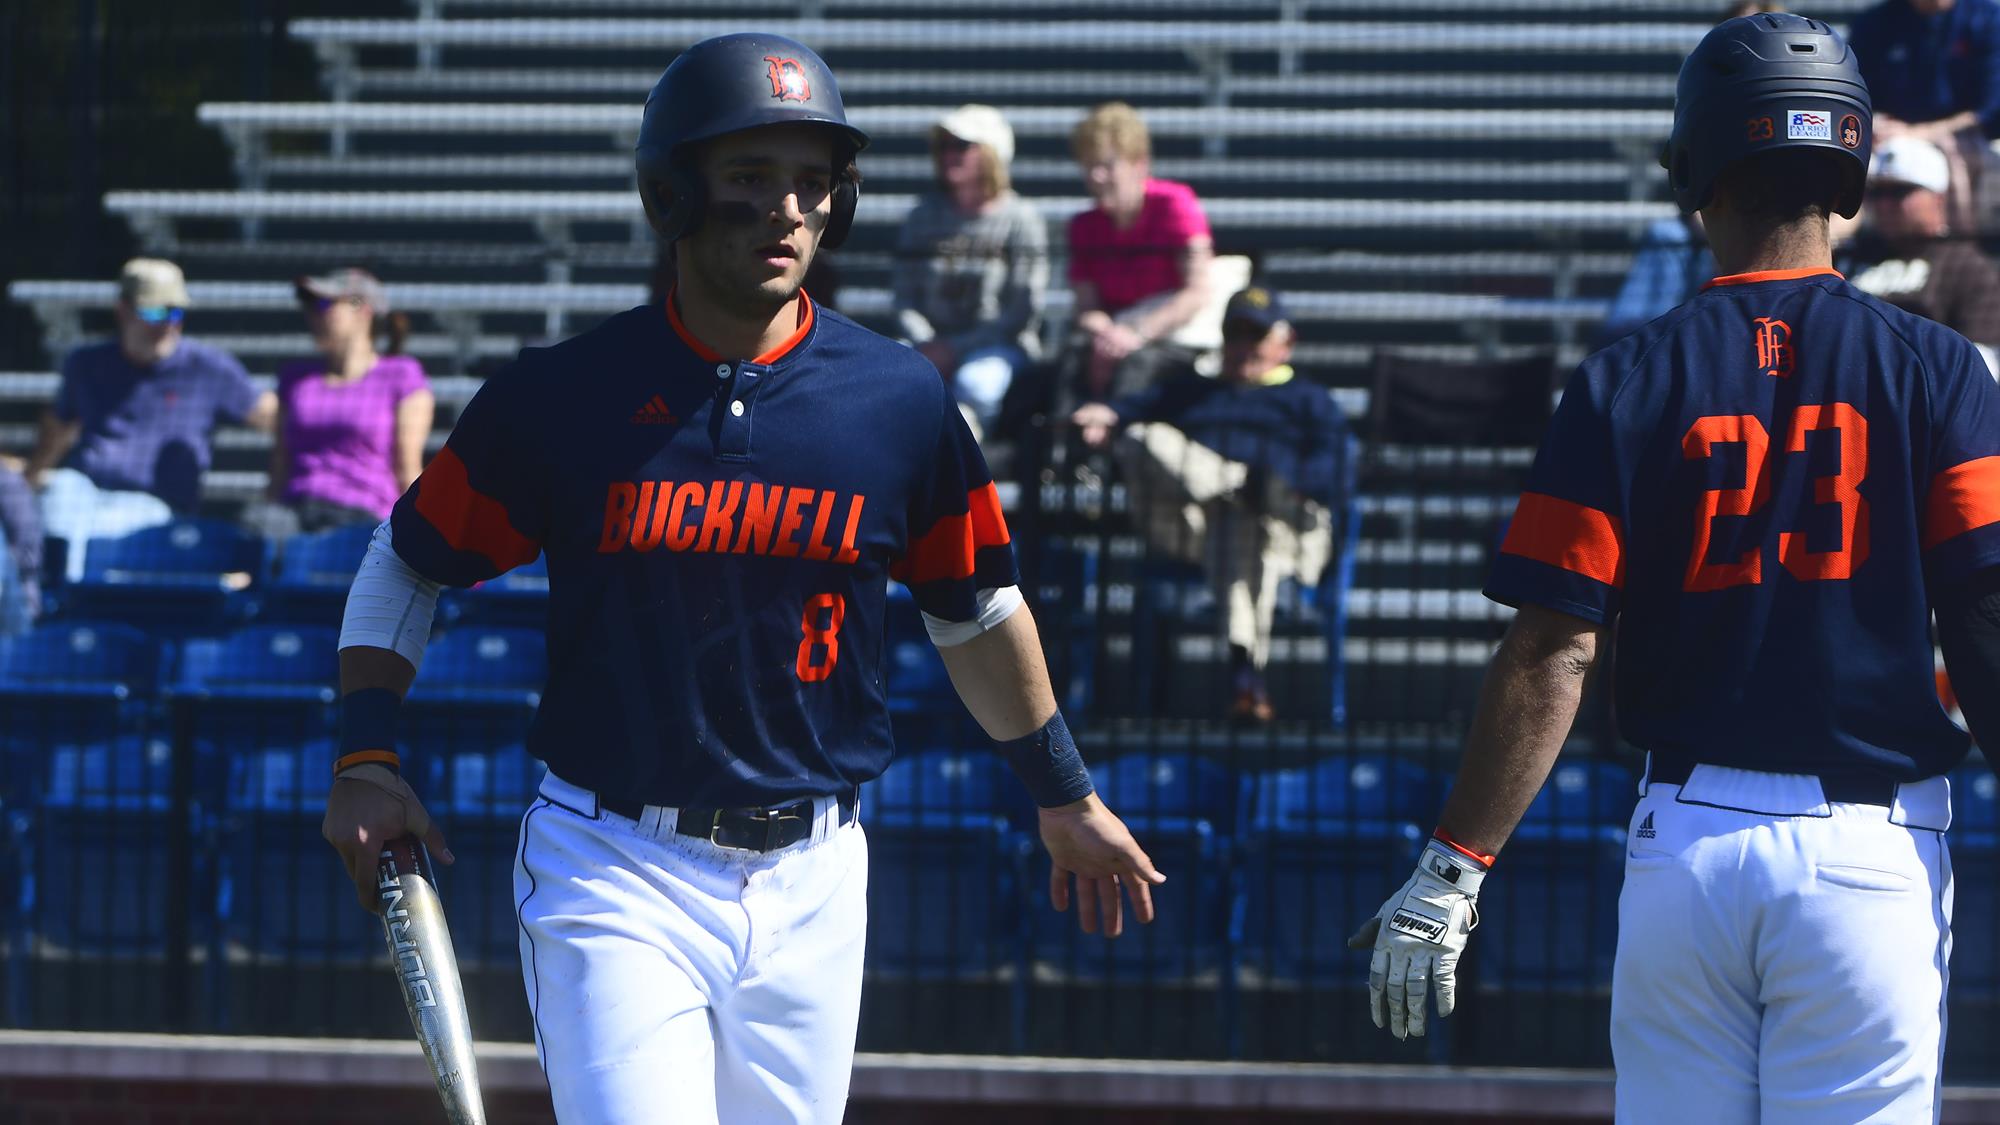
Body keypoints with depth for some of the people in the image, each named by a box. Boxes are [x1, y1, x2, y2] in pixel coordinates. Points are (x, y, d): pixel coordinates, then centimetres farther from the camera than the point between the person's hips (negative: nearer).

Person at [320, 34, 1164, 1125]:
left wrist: (1064, 797, 24)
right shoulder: (561, 397, -4)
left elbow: (974, 608, 16)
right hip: (613, 874, -3)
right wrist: (366, 757, -4)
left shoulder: (901, 401, 2)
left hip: (810, 883, 3)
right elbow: (406, 563, 8)